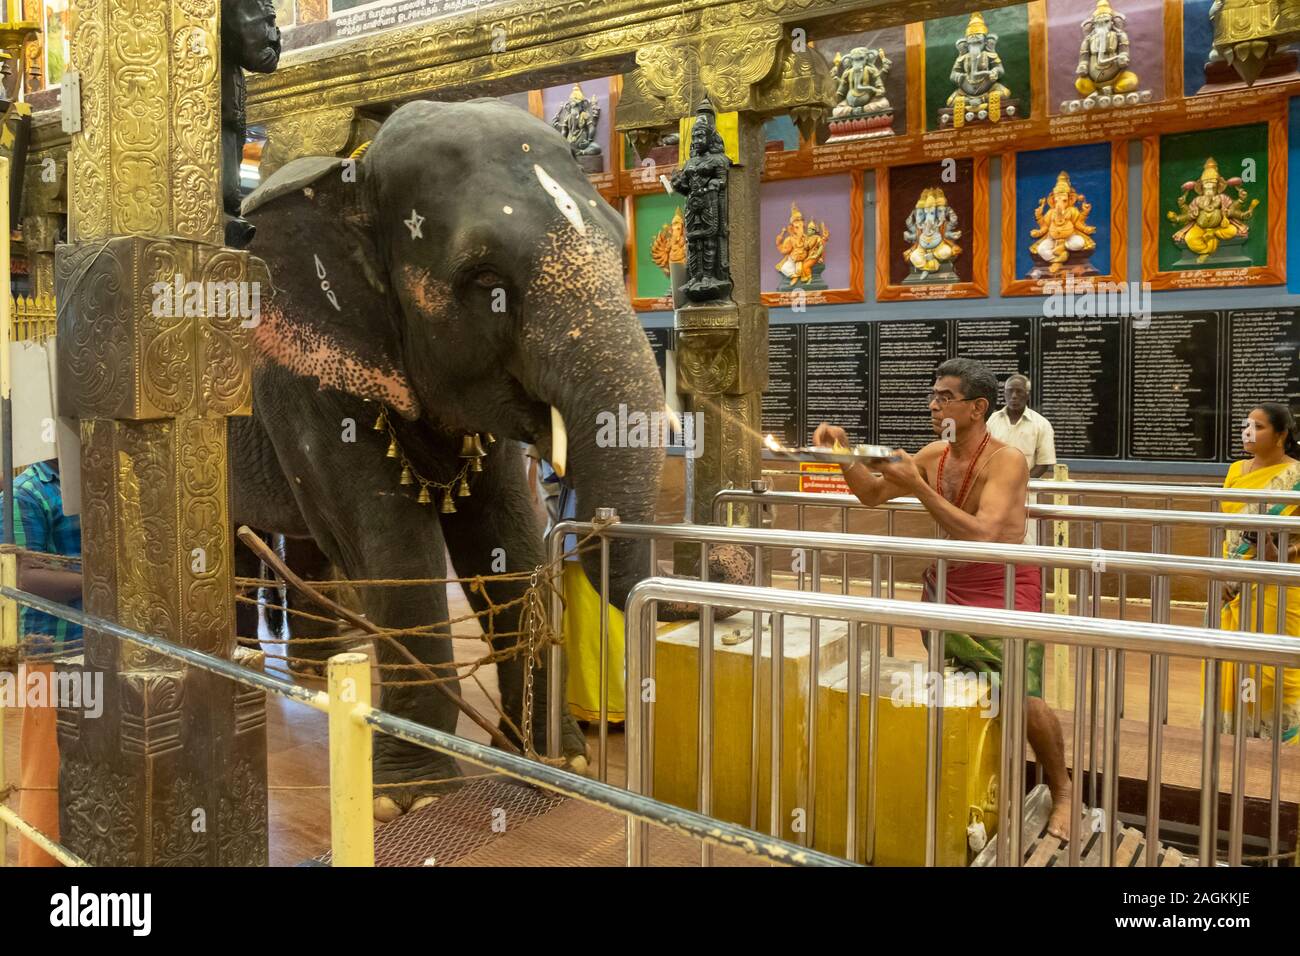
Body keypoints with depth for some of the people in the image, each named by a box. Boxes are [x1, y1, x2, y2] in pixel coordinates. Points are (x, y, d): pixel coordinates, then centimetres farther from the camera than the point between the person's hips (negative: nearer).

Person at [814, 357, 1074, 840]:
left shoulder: (1005, 460, -17)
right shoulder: (934, 454, 3)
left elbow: (982, 535, -29)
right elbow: (872, 494, 11)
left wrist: (918, 487, -30)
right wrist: (844, 454, -5)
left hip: (1004, 588, -6)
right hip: (947, 585, 6)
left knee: (1022, 698, -14)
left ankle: (1061, 790, 11)